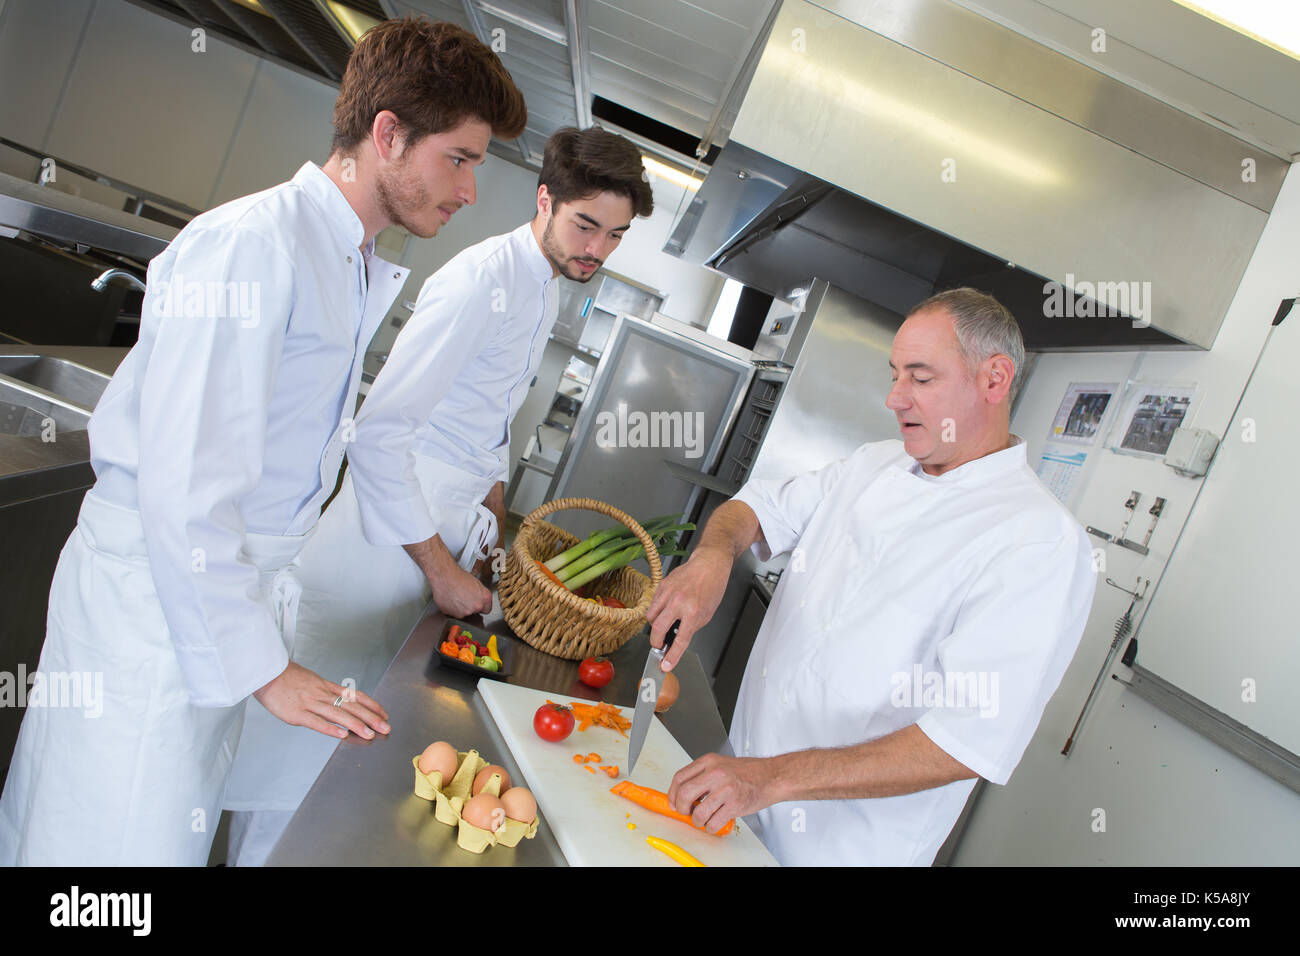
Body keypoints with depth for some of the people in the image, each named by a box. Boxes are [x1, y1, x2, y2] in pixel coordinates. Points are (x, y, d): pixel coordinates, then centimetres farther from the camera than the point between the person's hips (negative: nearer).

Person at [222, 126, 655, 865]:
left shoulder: (549, 291, 11)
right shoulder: (483, 278, -19)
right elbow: (378, 432, -24)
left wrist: (496, 533, 14)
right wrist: (441, 569, -20)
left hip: (447, 524, 8)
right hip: (391, 524, -8)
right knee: (312, 724, 2)